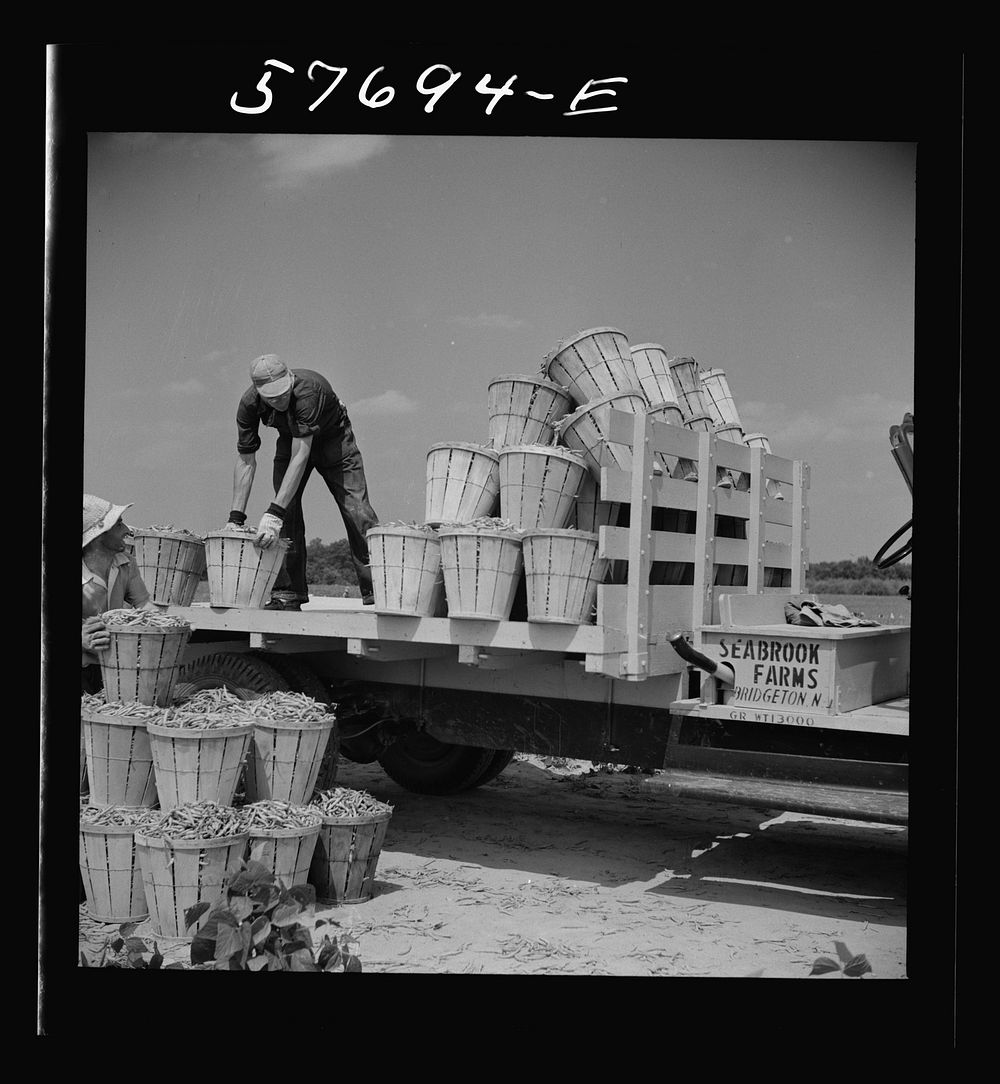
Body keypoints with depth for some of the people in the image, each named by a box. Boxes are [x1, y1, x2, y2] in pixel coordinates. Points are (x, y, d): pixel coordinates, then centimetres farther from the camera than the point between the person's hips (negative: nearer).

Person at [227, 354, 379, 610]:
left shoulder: (308, 389, -42)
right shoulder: (249, 404, -26)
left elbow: (300, 457, -45)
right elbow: (246, 461, -17)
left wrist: (274, 513, -50)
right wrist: (236, 518, -23)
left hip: (332, 438, -4)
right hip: (291, 440, 4)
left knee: (356, 510, -13)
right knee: (287, 512, -12)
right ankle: (288, 594, -5)